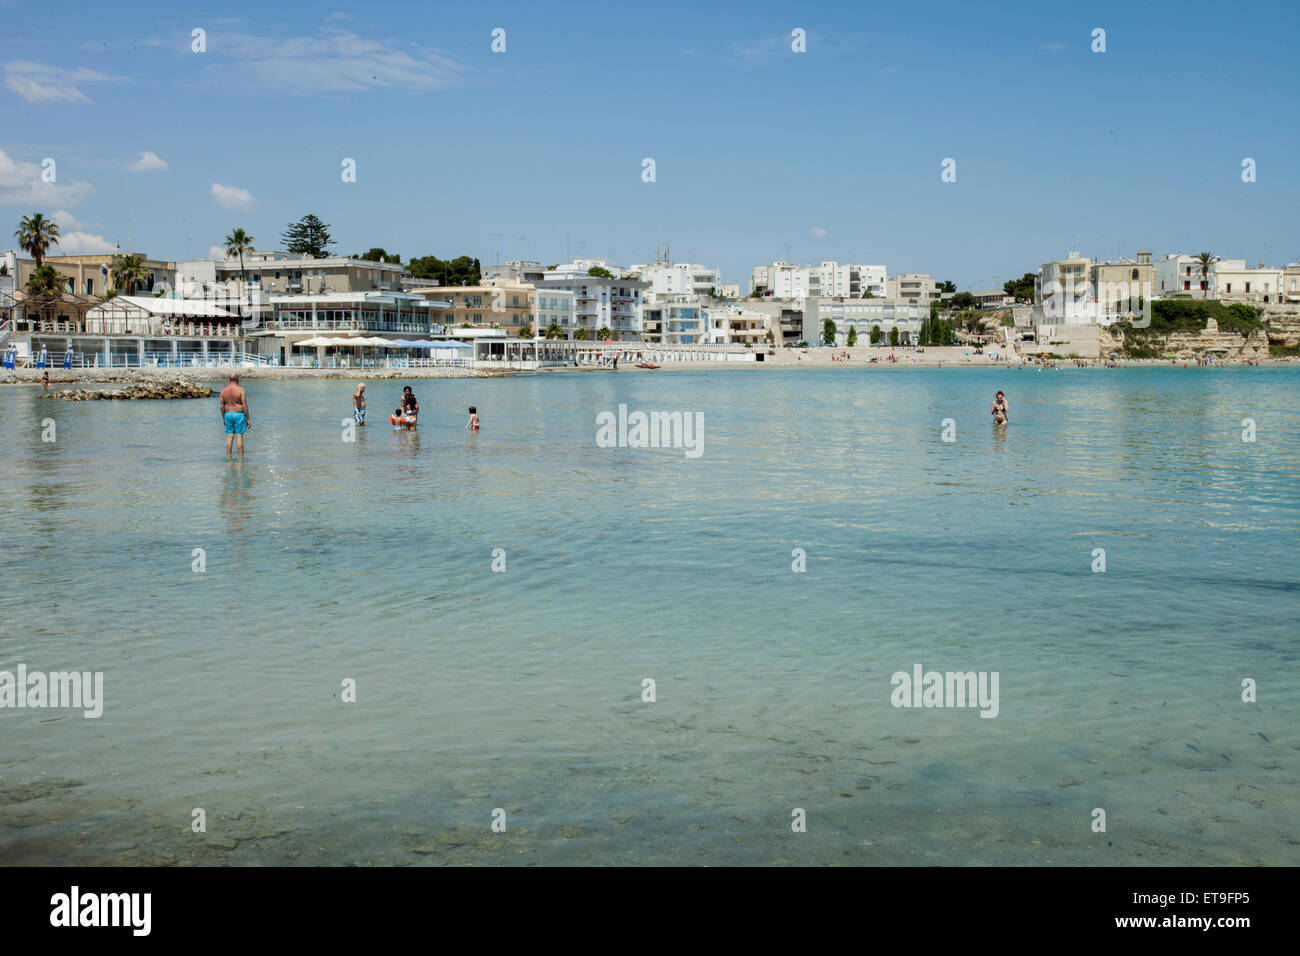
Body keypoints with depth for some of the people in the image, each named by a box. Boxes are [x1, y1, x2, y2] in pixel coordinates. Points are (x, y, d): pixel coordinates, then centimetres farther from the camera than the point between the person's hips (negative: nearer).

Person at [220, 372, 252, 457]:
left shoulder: (223, 390, 1)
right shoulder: (240, 390, -12)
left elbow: (222, 406, 4)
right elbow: (245, 406, -13)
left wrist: (224, 418, 16)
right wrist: (248, 419, -7)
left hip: (228, 415, 4)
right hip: (239, 415, -4)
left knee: (229, 437, 8)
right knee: (239, 437, -2)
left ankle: (228, 459, 9)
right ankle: (240, 459, 0)